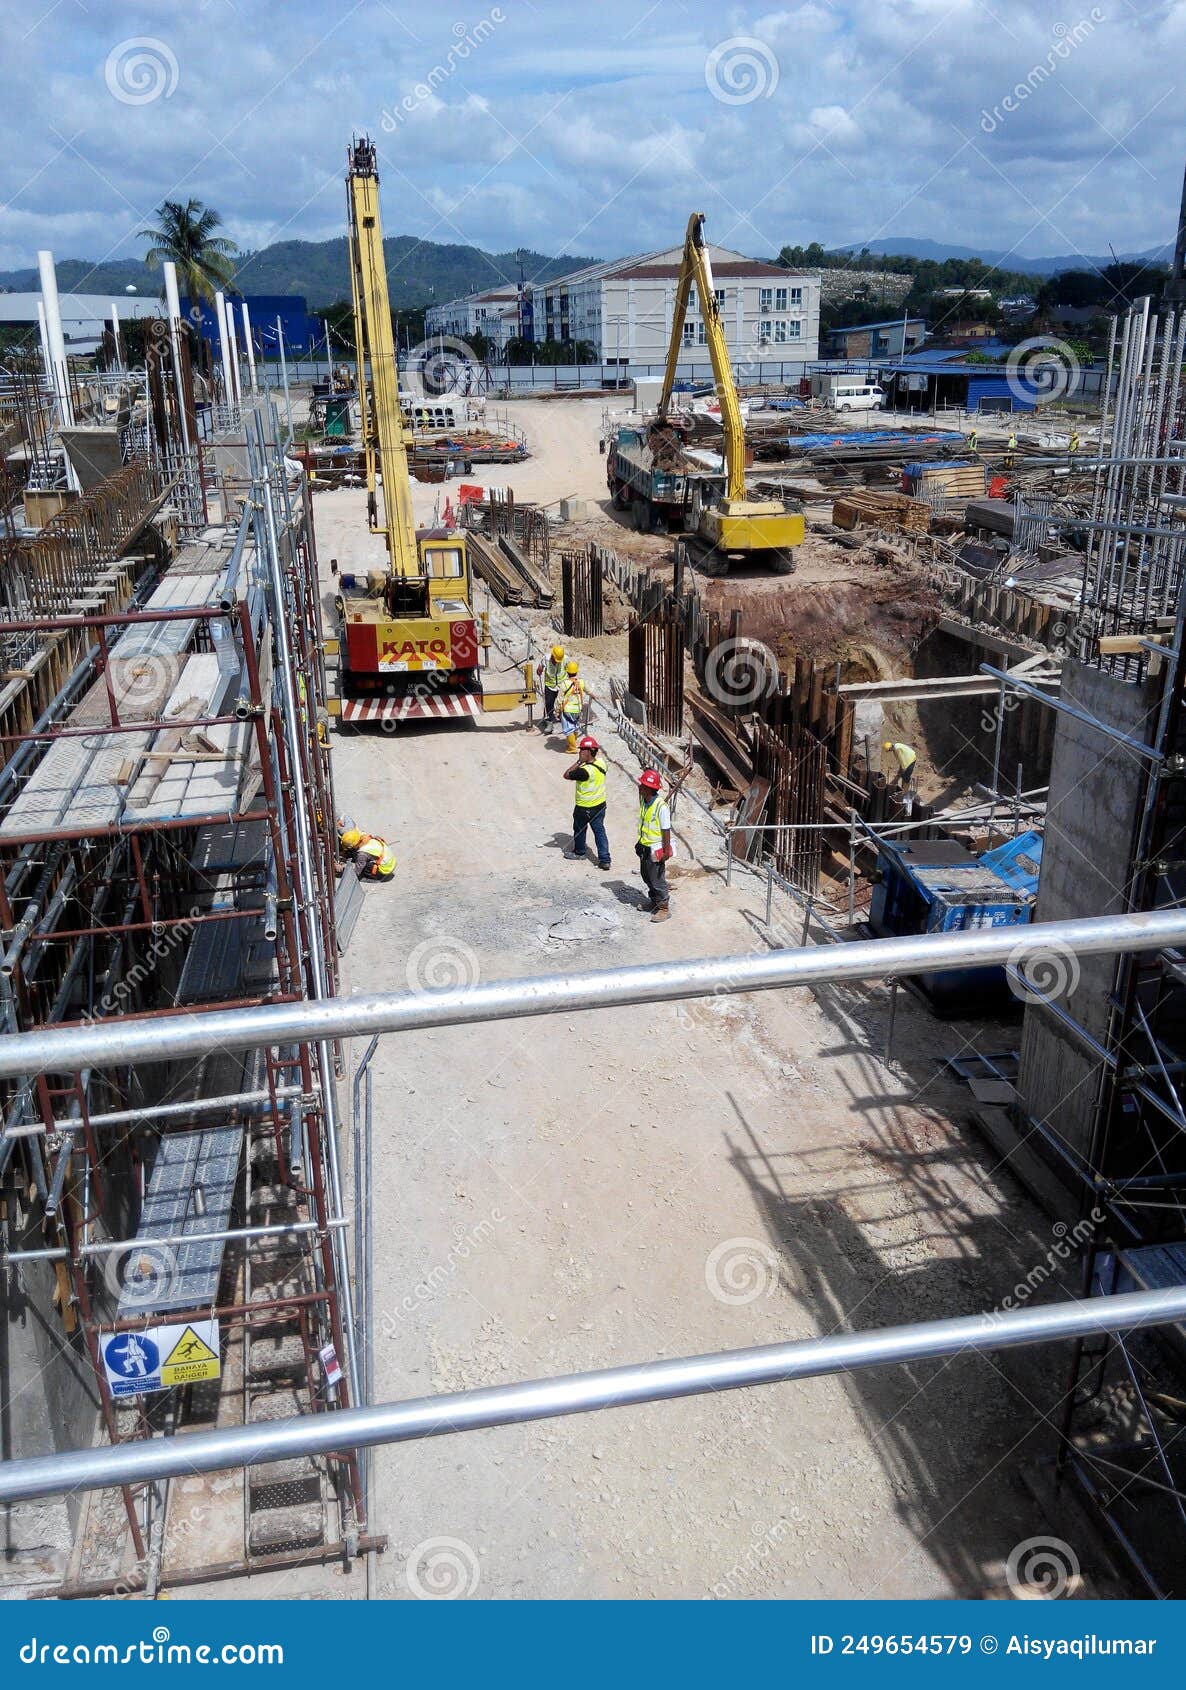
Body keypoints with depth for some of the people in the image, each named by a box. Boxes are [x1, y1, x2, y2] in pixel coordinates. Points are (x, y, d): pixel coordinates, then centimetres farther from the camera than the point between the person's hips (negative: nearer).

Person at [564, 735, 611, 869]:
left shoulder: (585, 771, -30)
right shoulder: (601, 762, -8)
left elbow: (566, 775, -21)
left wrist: (579, 761, -21)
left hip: (584, 807, -6)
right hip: (600, 804, 6)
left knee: (579, 829, 18)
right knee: (599, 830, 10)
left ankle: (579, 852, 38)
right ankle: (605, 859, 7)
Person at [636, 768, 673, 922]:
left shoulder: (661, 807, -26)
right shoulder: (643, 801, -2)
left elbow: (666, 830, -20)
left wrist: (666, 851, -18)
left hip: (655, 849, -8)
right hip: (644, 847, 8)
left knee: (657, 879, 2)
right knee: (646, 876, 20)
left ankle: (663, 908, 15)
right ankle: (654, 902, 38)